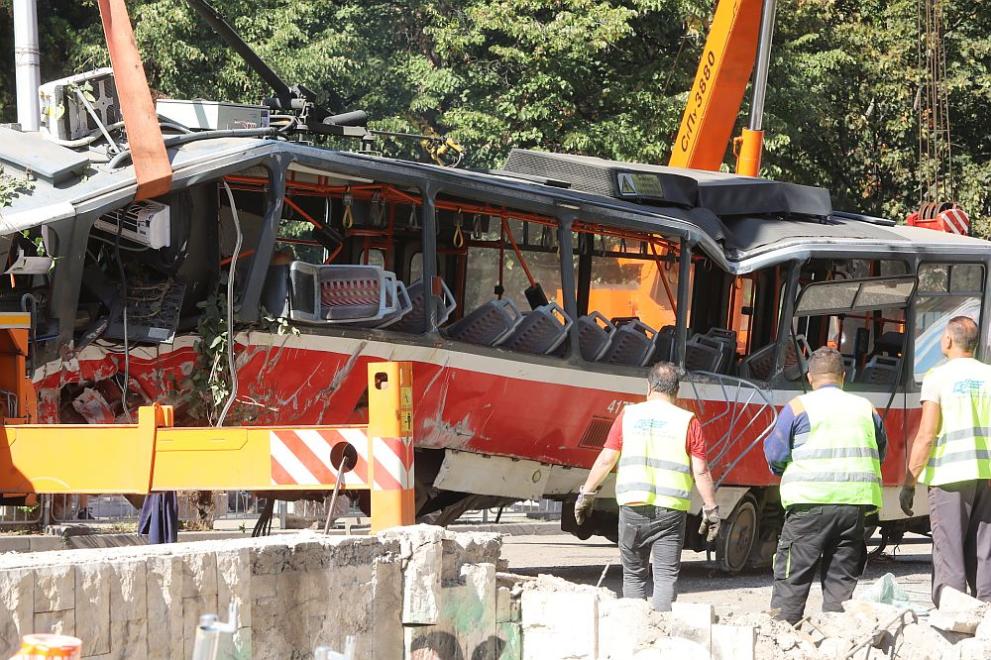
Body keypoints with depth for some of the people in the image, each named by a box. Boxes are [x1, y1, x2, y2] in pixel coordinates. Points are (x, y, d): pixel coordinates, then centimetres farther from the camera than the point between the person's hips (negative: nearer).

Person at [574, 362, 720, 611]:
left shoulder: (629, 416, 5)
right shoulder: (687, 422, 1)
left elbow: (606, 460, 5)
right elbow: (701, 472, -2)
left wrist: (586, 493, 14)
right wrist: (711, 509, 5)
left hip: (633, 506, 1)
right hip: (671, 509, -1)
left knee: (633, 575, 13)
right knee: (666, 577, -1)